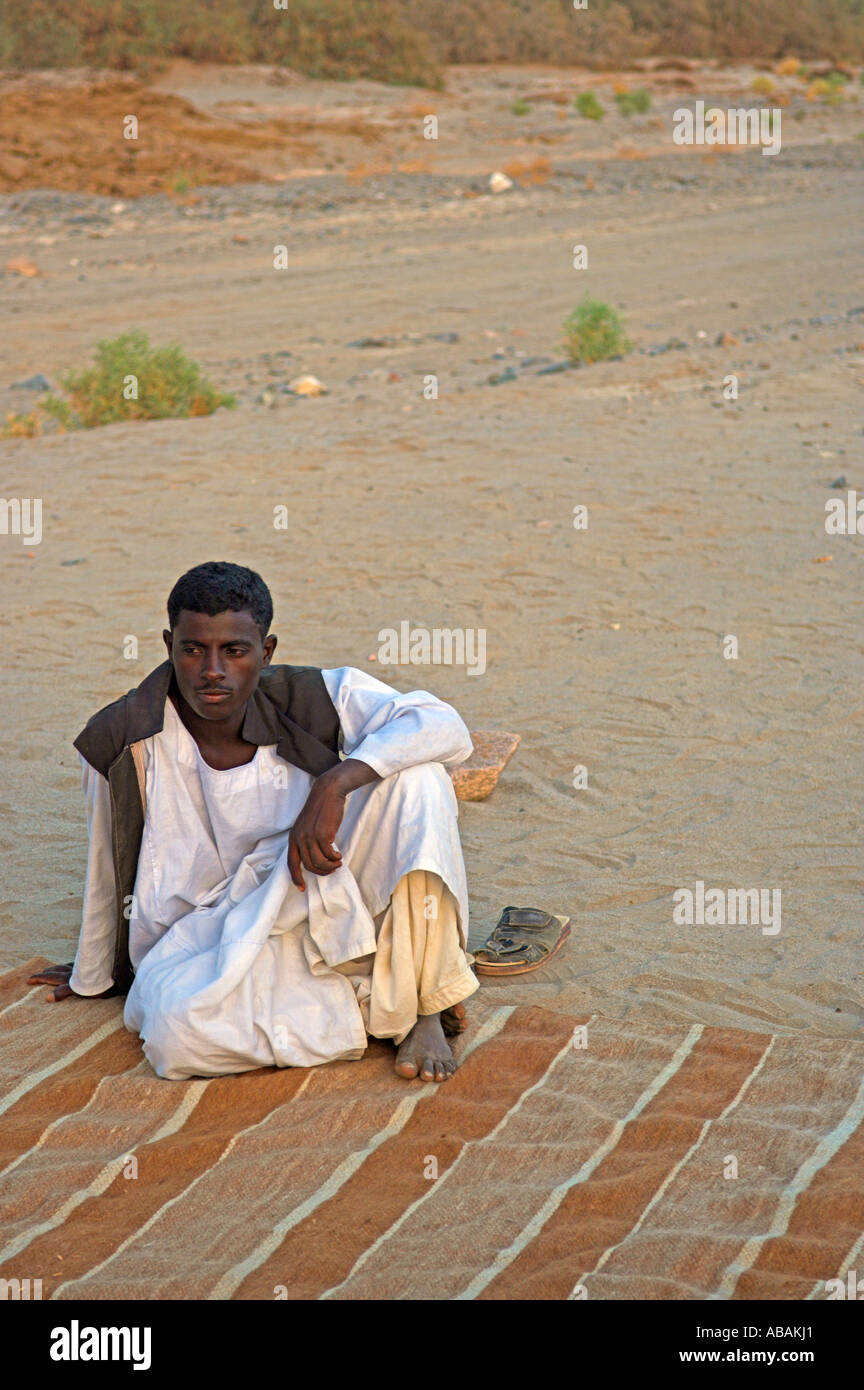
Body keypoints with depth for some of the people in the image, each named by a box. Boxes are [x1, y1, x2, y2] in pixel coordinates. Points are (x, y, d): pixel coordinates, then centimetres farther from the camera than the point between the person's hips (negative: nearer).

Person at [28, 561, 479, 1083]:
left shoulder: (309, 698, -11)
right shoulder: (122, 740, -13)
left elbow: (446, 728, -22)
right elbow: (108, 869, 4)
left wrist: (334, 783, -36)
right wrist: (92, 977, 20)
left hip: (327, 896, 1)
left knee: (415, 777, -23)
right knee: (176, 1033, -36)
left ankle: (425, 1004, -16)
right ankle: (373, 1004, -14)